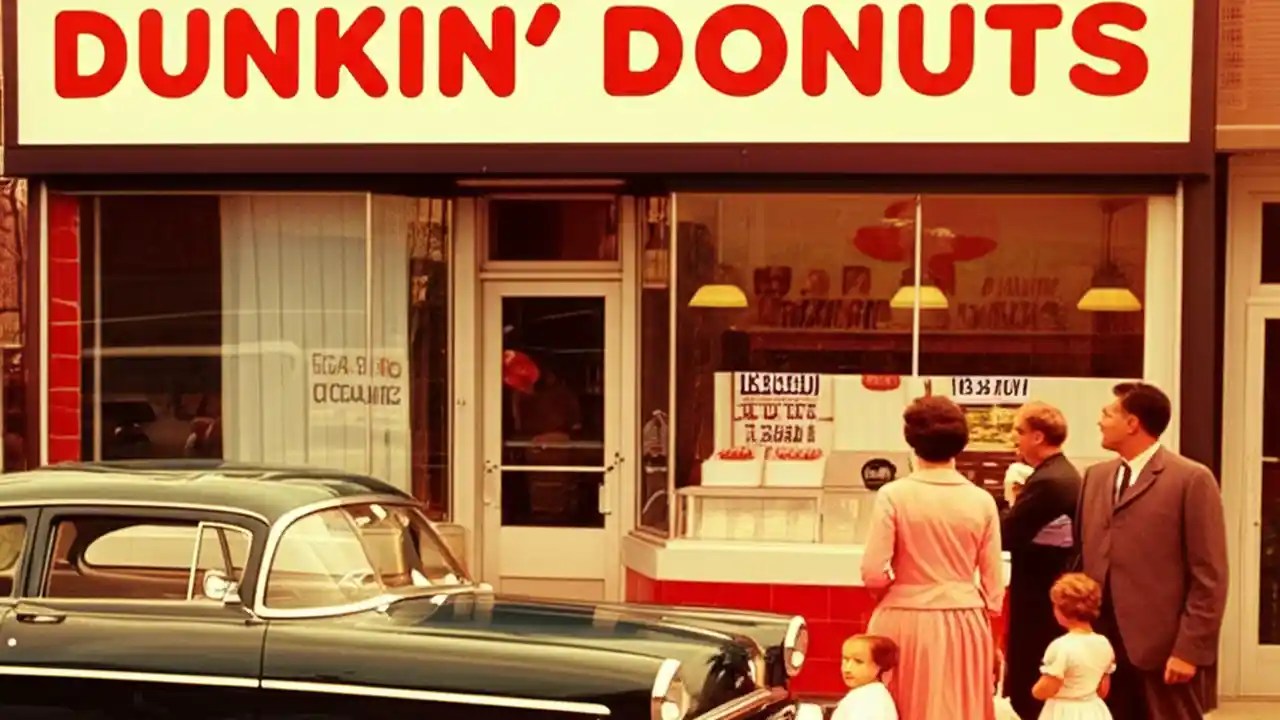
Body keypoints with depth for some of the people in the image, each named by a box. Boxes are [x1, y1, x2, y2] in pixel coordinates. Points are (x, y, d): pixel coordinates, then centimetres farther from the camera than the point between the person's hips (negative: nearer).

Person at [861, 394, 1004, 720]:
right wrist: (987, 627, 16)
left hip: (906, 621, -2)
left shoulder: (894, 495, -9)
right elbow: (993, 581, 3)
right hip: (964, 624, 2)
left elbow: (873, 574, -11)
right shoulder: (981, 500, -1)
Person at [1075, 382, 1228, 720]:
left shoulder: (1192, 479, -6)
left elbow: (1209, 576, -9)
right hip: (1104, 648, 6)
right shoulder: (1096, 477, 15)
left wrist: (1190, 649, -14)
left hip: (1166, 649, -6)